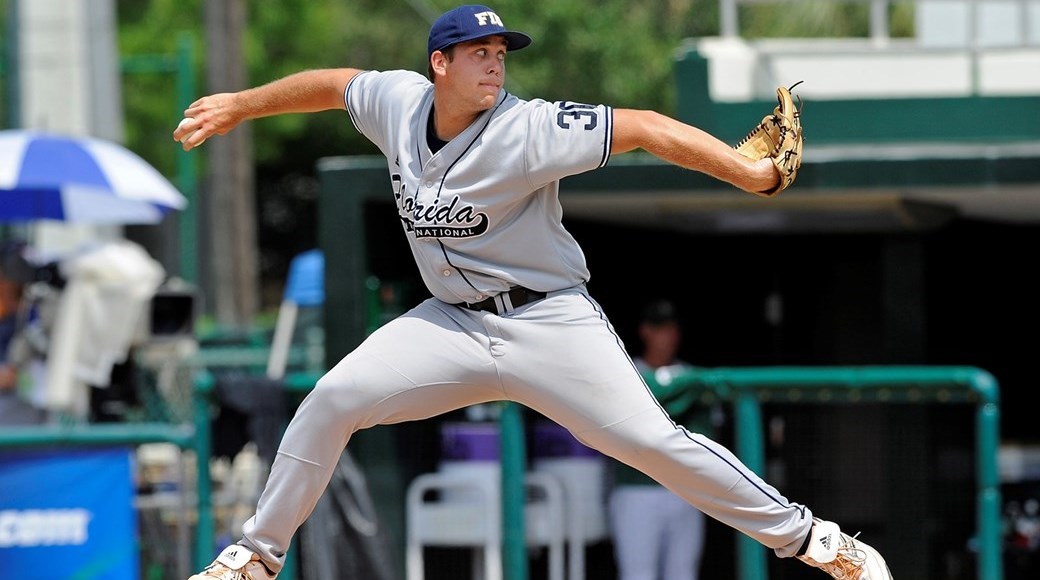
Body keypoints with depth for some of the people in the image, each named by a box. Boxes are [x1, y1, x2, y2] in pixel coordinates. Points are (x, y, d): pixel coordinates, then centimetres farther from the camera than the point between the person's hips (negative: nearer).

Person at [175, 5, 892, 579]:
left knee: (653, 441, -15)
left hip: (550, 321, -5)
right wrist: (239, 105, 27)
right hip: (452, 322, 5)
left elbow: (644, 128, -25)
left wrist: (751, 173, -34)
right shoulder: (398, 103, -5)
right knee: (332, 401, -7)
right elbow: (334, 83, 16)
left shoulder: (528, 130, -20)